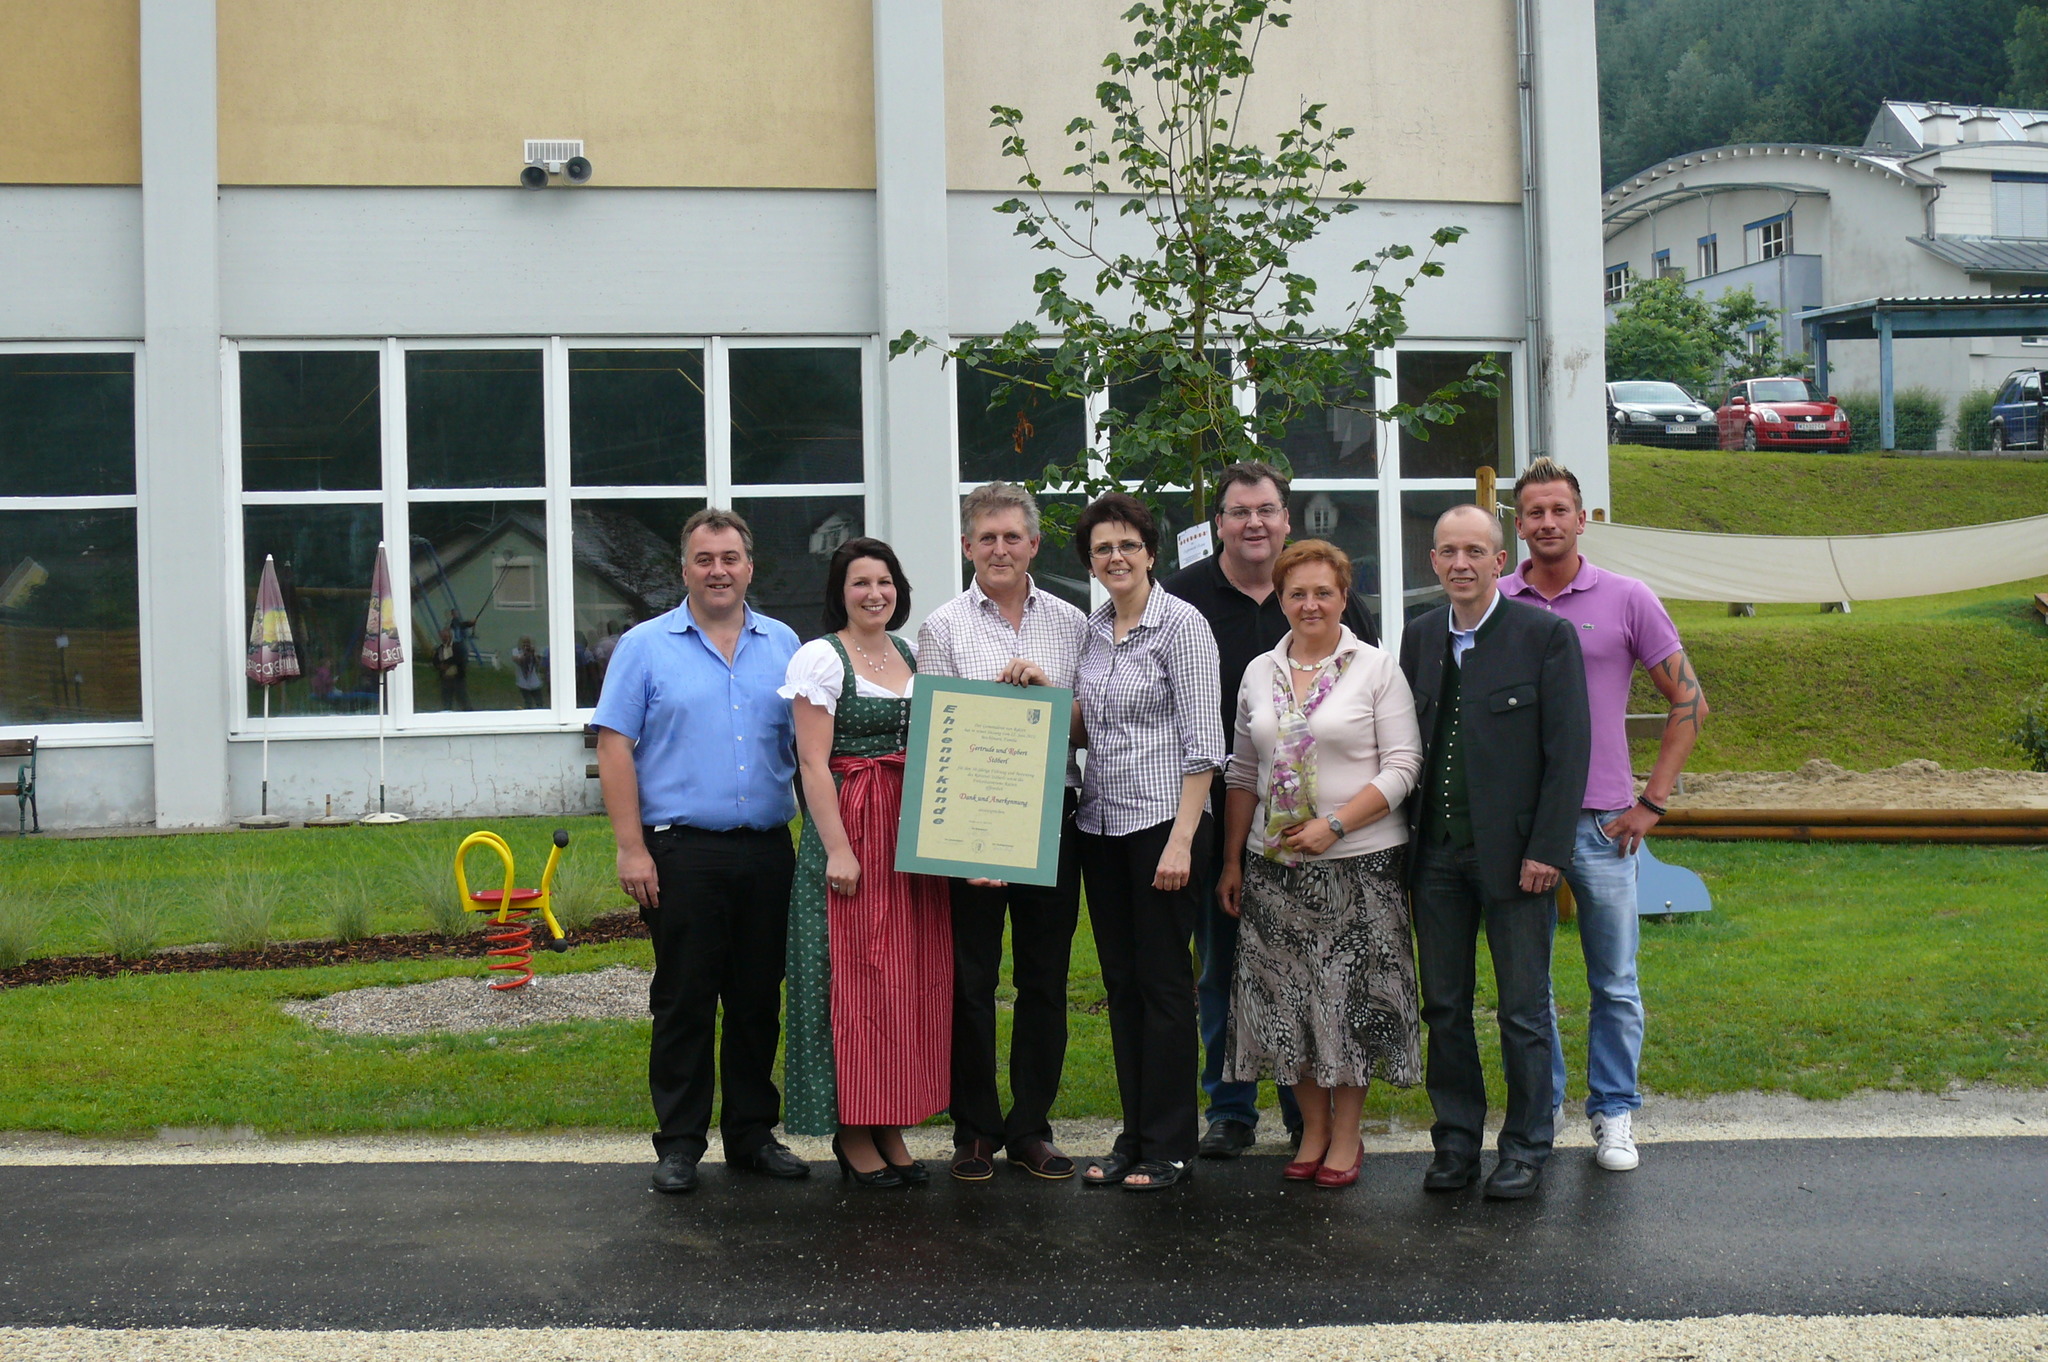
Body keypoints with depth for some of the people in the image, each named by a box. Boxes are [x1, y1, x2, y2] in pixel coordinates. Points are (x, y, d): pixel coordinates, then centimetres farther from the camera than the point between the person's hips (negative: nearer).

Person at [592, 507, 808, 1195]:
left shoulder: (783, 645, 12)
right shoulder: (645, 646, 2)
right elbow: (614, 749, -3)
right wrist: (631, 849, -10)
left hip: (767, 851, 3)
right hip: (681, 853, -3)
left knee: (759, 1000, 10)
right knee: (683, 1001, 2)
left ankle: (753, 1133, 21)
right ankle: (679, 1144, 13)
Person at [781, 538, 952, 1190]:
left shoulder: (913, 654, 14)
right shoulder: (820, 657, -4)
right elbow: (814, 762, -10)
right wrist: (838, 848, -17)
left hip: (914, 831, 6)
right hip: (850, 825, -6)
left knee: (912, 977, 7)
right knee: (855, 978, -3)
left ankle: (891, 1130, 16)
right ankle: (851, 1133, 6)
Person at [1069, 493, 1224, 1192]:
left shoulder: (1182, 624, -8)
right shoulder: (1092, 629, 12)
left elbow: (1202, 742, -13)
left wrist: (1181, 840, -19)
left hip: (1163, 820, -7)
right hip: (1101, 823, 7)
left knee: (1164, 981, -1)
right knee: (1120, 982, 11)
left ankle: (1169, 1147, 8)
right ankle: (1134, 1135, 20)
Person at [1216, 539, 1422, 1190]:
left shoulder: (1377, 669, -2)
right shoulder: (1259, 673, 10)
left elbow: (1402, 766, -7)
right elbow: (1243, 774, 14)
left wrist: (1334, 825, -16)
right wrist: (1232, 861, 9)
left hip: (1359, 861, -4)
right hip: (1273, 864, 4)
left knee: (1351, 997, 1)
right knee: (1287, 1000, 6)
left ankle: (1346, 1134, 15)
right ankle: (1313, 1128, 20)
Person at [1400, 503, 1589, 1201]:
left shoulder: (1546, 635, -6)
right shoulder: (1419, 637, 9)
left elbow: (1568, 750, -8)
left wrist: (1546, 850, -13)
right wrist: (1405, 840, 4)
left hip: (1513, 852, -4)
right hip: (1436, 855, 4)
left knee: (1524, 1010, 6)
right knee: (1443, 1007, 11)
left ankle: (1526, 1149, 18)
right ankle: (1456, 1141, 23)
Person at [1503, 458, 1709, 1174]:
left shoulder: (1627, 599, 0)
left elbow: (1689, 701, 4)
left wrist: (1652, 800, -2)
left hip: (1601, 821, -1)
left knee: (1614, 984, 7)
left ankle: (1614, 1114, 21)